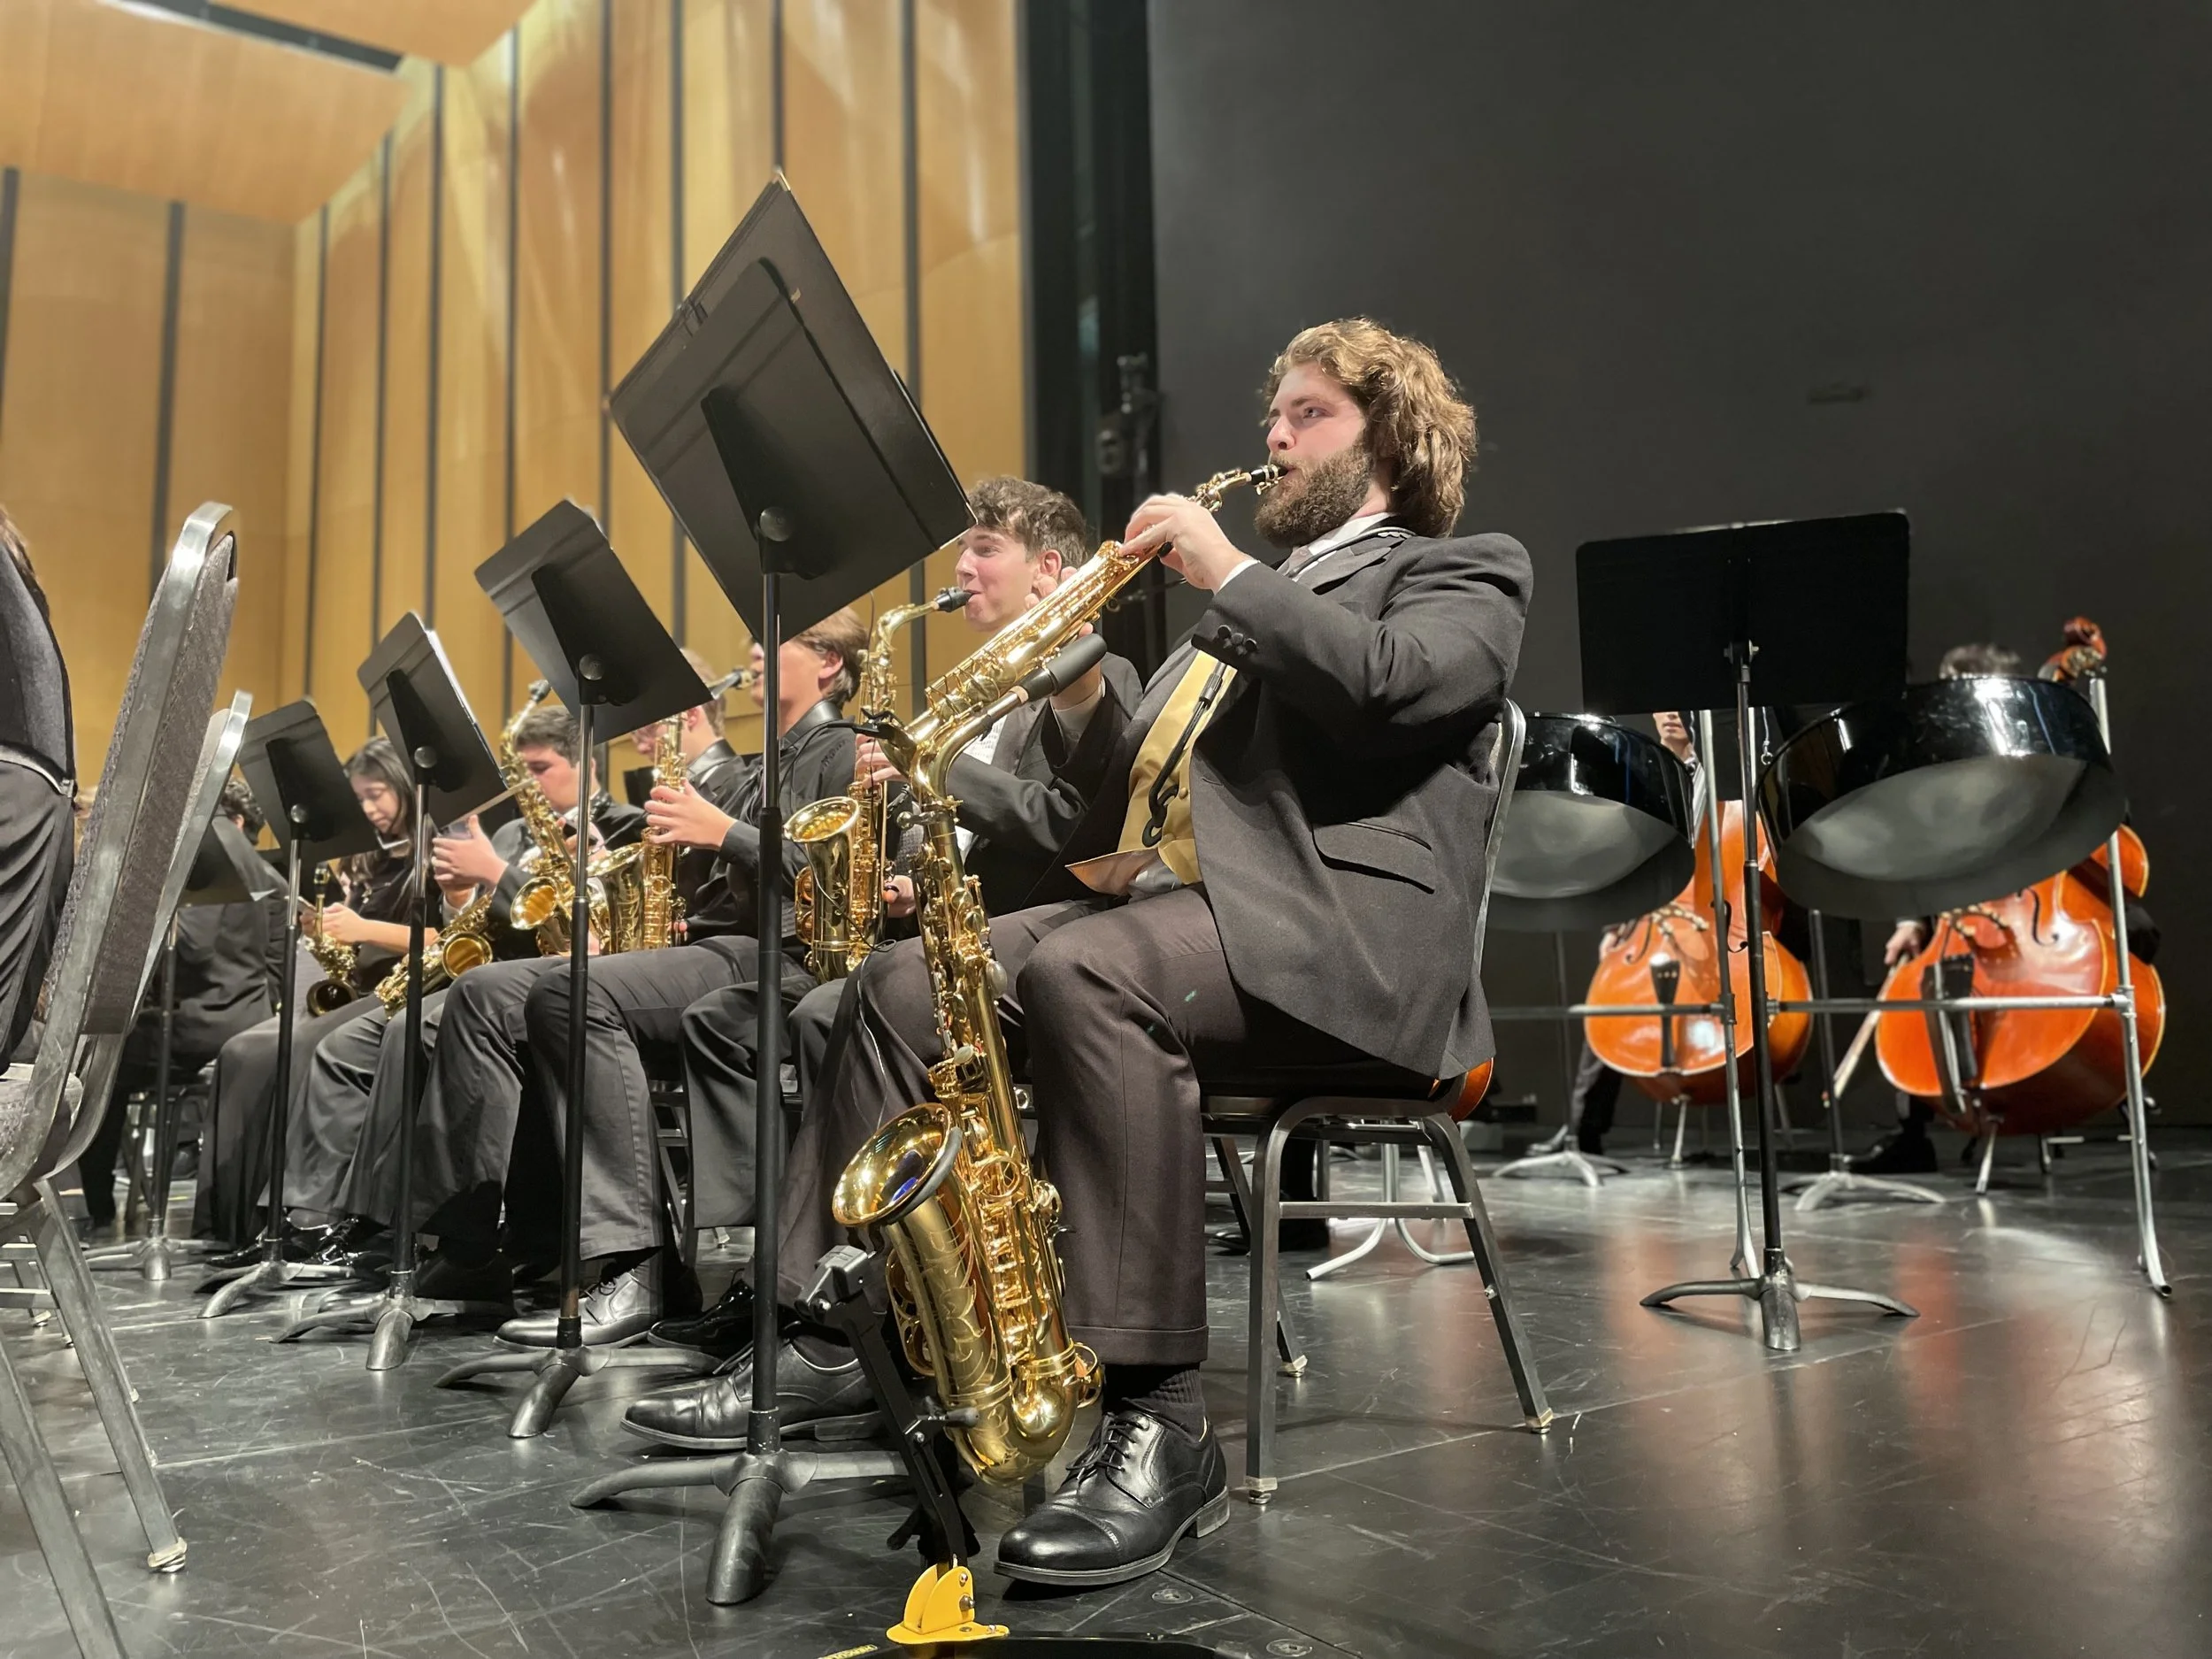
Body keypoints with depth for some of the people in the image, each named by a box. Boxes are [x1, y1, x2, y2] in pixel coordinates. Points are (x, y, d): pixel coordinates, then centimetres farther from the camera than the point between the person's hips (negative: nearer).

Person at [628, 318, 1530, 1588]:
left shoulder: (1464, 571, 9)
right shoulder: (1253, 607, 29)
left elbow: (1390, 685, -16)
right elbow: (1147, 789, 21)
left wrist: (1230, 571, -10)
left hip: (1344, 925, -7)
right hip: (1172, 899, 8)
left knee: (1081, 972, -35)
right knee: (908, 981, -7)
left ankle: (1161, 1422, -31)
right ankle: (823, 1339, -1)